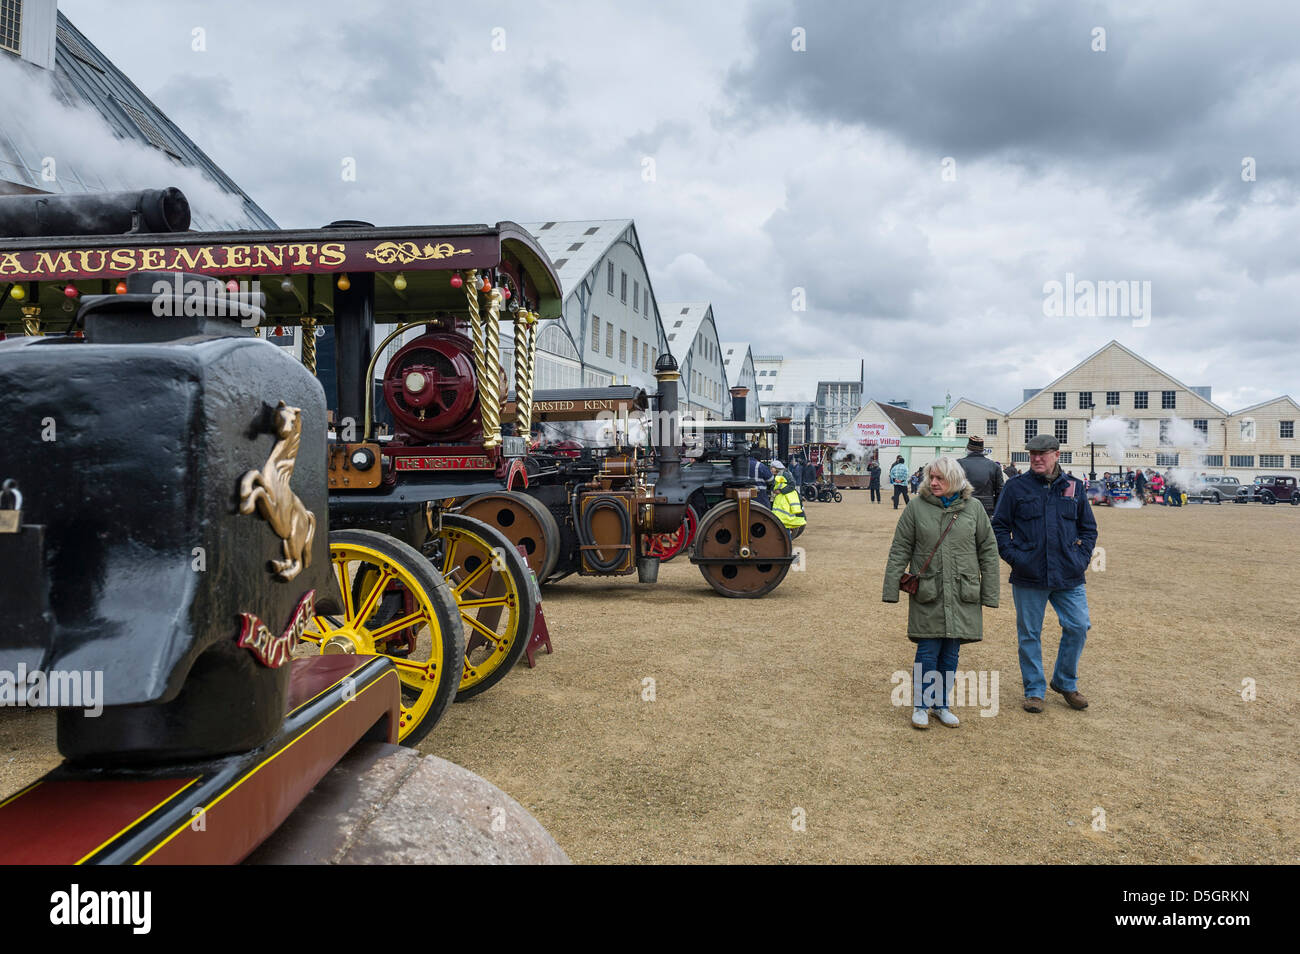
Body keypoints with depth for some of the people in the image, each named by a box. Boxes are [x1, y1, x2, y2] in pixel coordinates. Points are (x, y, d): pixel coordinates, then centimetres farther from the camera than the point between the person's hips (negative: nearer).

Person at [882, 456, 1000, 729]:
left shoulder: (973, 508, 2)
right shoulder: (917, 506, -2)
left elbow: (988, 551, 7)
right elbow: (900, 550, 1)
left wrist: (990, 593, 4)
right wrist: (891, 589, -4)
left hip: (962, 594, 2)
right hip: (927, 593, -2)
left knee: (951, 653, 10)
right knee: (927, 652, 0)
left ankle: (942, 705, 25)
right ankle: (921, 706, 16)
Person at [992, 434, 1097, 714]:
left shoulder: (1074, 488, 8)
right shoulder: (1016, 487, 1)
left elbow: (1089, 528, 17)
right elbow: (999, 526, 3)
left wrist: (1083, 556, 4)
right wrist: (1013, 556, -8)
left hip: (1069, 576, 2)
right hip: (1028, 578, -2)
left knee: (1078, 627, 1)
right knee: (1029, 635, 6)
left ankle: (1066, 682, 24)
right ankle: (1034, 690, 20)